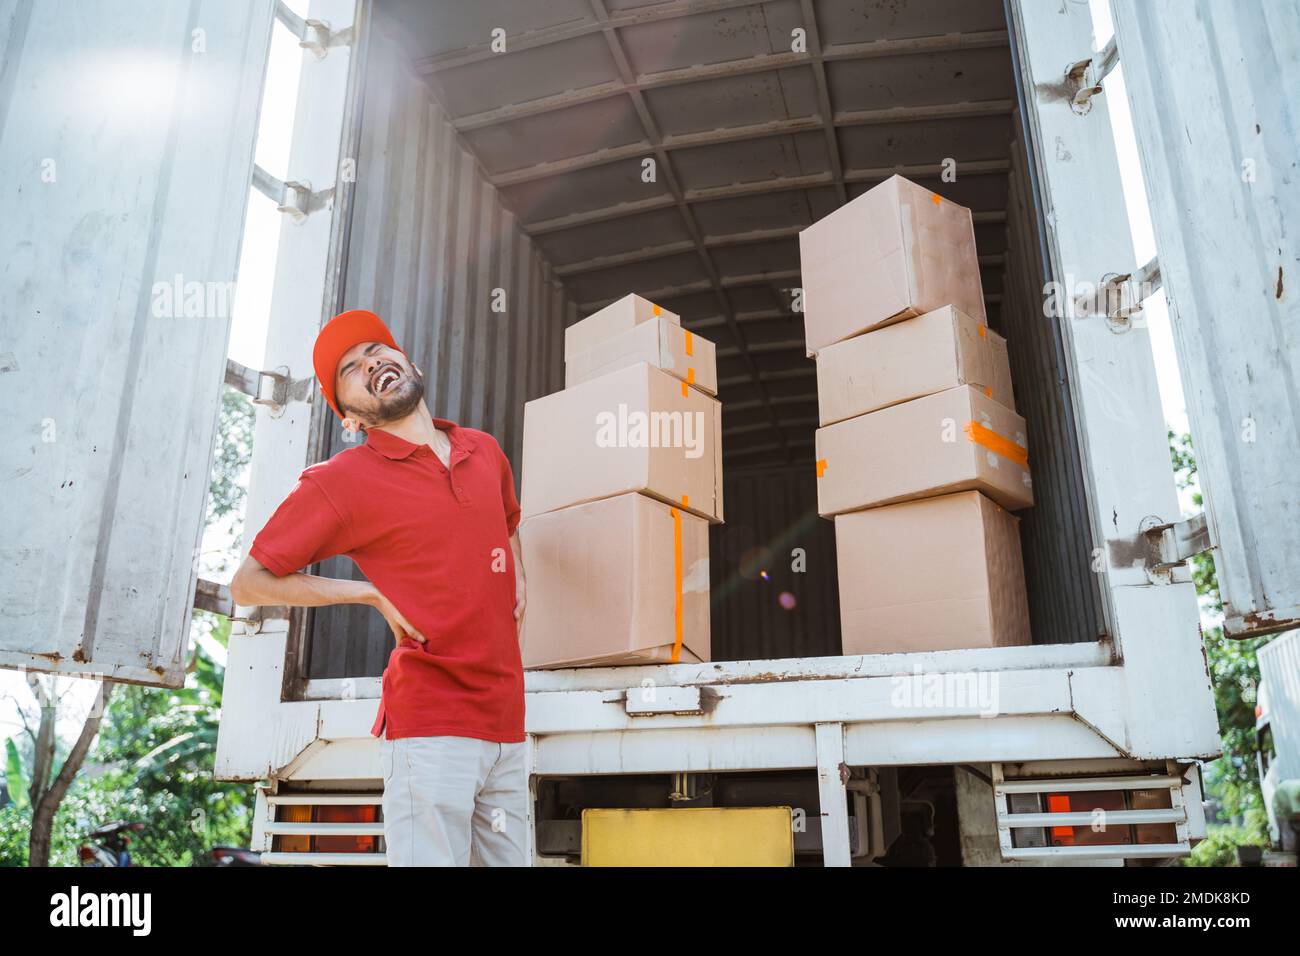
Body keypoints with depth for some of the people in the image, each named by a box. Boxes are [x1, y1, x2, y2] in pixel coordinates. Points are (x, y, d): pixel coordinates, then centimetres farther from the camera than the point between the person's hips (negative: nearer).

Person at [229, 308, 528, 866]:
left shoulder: (485, 451, 12)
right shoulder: (342, 480, -5)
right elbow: (248, 584, -1)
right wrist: (374, 593, -8)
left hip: (505, 727, 6)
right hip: (429, 726, -5)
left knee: (505, 857, 12)